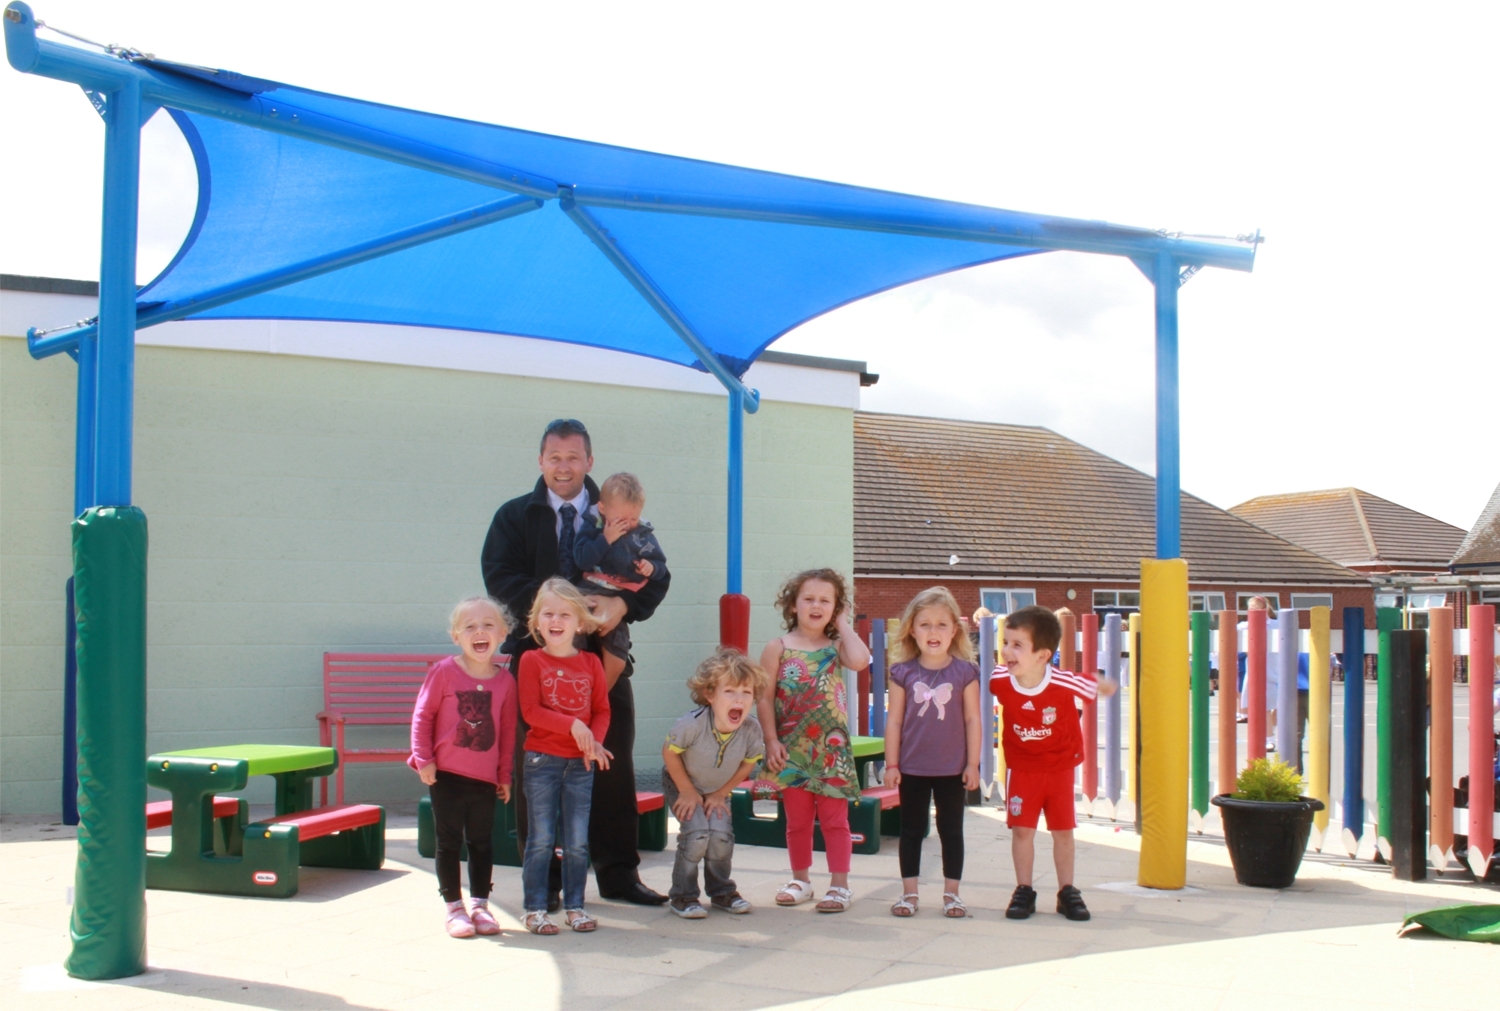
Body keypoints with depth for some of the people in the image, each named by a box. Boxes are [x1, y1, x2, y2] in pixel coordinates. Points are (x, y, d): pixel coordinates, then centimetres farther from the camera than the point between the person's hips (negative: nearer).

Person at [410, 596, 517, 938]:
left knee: (482, 842, 12)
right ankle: (454, 907, 16)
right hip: (446, 775, -2)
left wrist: (505, 775, 8)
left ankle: (480, 905, 23)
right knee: (449, 842, 6)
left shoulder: (505, 680, 0)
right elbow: (422, 715, -4)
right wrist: (423, 759, -9)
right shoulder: (444, 672, -8)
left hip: (485, 779, 2)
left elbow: (508, 730, 5)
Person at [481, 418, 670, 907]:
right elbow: (500, 577, -8)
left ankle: (618, 873, 17)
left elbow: (656, 577, 3)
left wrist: (622, 604, -18)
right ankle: (543, 880, 13)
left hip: (604, 656, 1)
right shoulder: (515, 516, 6)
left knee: (613, 769, 6)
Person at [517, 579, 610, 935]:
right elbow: (530, 711, -11)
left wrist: (595, 740, -12)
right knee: (541, 839, 1)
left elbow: (602, 710, 6)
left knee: (578, 841, 7)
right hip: (542, 760, -3)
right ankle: (535, 909, 10)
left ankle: (574, 905, 18)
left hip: (581, 762, 3)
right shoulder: (532, 661, -3)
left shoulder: (590, 662, 6)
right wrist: (572, 725, -19)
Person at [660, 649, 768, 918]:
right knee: (697, 833, -20)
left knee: (722, 836, -13)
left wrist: (721, 793, -4)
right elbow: (669, 752, -21)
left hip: (717, 790, 3)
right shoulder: (693, 723, -36)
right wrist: (687, 791, -15)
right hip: (681, 785, -3)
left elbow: (749, 763, -6)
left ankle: (722, 892, 13)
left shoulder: (751, 728, -26)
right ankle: (682, 896, -2)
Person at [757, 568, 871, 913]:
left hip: (830, 748, 0)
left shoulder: (836, 647, 1)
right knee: (797, 819, 11)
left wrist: (843, 624, -9)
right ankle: (801, 880, 25)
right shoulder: (778, 648, -1)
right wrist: (771, 741, -9)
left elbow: (859, 660, -23)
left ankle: (839, 885, 10)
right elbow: (764, 697, -2)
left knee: (834, 819, 4)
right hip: (792, 749, 0)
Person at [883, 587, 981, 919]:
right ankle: (909, 893, 19)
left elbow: (973, 720, -2)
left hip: (952, 769, -1)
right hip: (912, 768, 1)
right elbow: (894, 720, 0)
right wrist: (891, 764, -2)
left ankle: (951, 892, 19)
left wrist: (973, 764, -4)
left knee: (951, 831, 9)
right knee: (911, 830, 10)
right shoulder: (903, 672, -3)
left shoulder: (965, 671, -5)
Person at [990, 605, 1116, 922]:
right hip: (1022, 768, 1)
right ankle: (1024, 891, 15)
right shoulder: (1000, 680, -21)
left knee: (1063, 831, 10)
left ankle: (1067, 892, 22)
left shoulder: (1065, 682, -27)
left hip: (1060, 767, -1)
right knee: (1022, 829, 2)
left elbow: (1099, 687, -7)